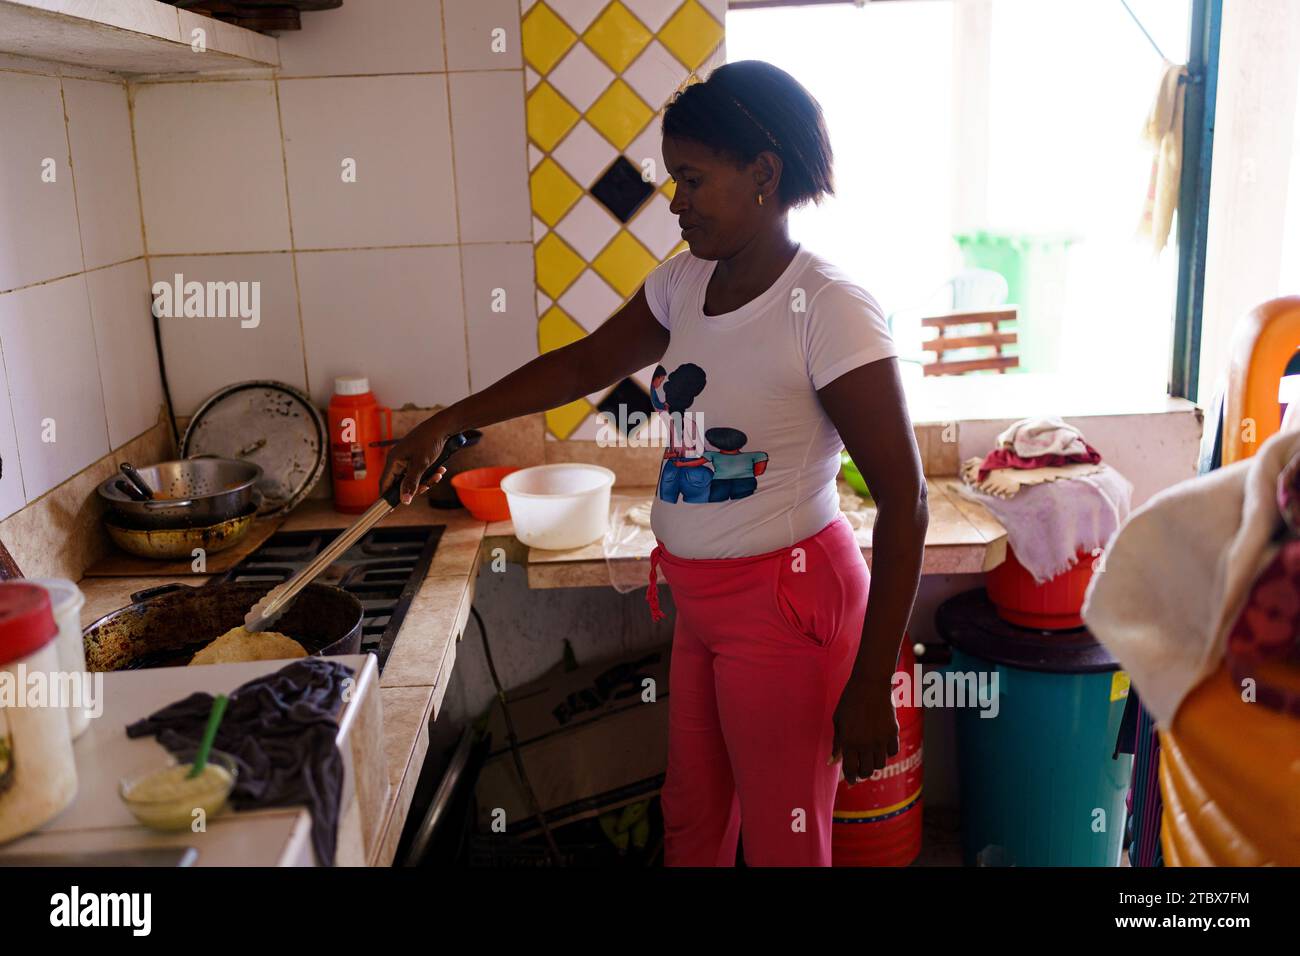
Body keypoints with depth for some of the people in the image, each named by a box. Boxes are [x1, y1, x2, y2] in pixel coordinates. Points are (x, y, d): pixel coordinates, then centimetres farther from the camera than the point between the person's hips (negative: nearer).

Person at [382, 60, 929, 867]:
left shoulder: (830, 307, -21)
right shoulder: (687, 279, 1)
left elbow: (904, 502, -20)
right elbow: (586, 364, 15)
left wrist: (870, 685, -19)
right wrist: (449, 423, 10)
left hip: (786, 603, -7)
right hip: (702, 599, 7)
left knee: (781, 844, 11)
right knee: (691, 822, 22)